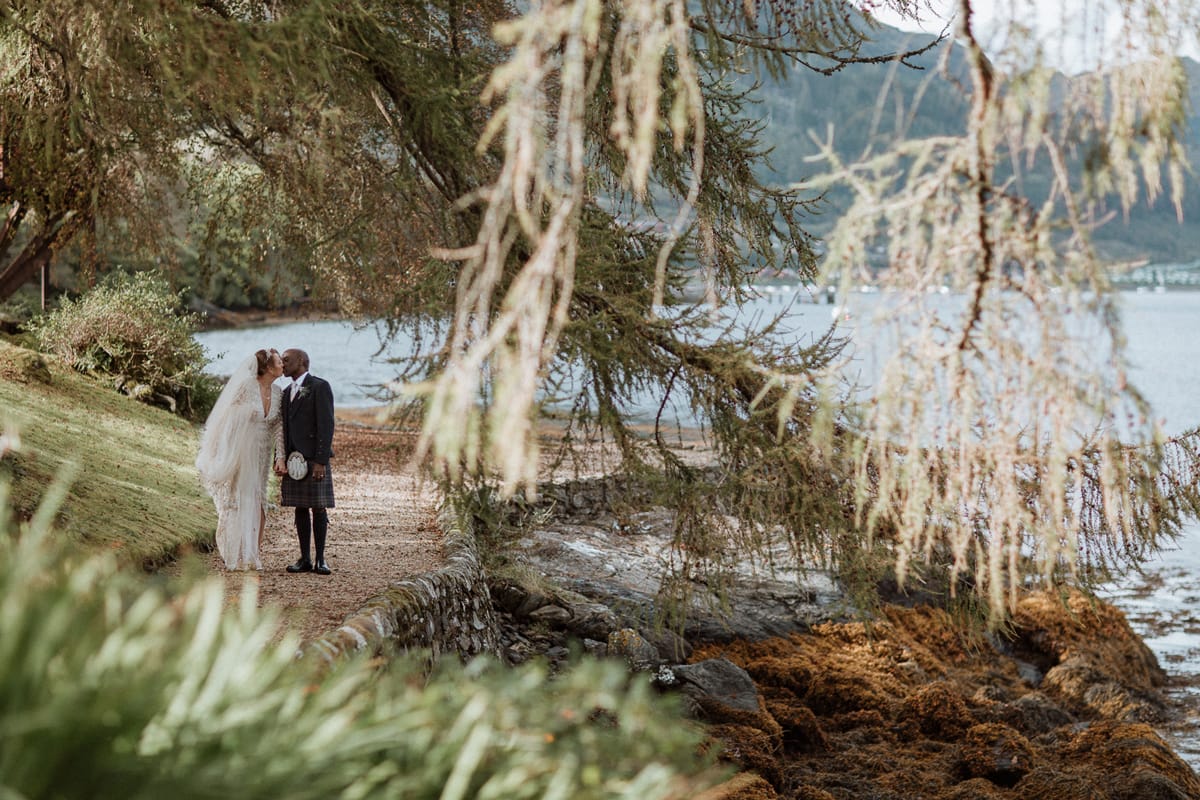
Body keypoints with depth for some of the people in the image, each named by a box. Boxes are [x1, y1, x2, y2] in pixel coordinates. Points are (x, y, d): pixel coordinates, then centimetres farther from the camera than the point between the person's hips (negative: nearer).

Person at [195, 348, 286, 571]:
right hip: (240, 452, -6)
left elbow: (278, 426, 3)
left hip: (261, 456, 6)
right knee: (238, 502, -2)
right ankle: (239, 557, 4)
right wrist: (224, 455, -8)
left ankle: (255, 555, 14)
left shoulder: (277, 392, 3)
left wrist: (280, 456, -8)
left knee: (258, 503, 7)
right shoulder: (246, 386, -14)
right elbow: (231, 418, -9)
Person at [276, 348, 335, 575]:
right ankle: (305, 559, 9)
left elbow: (326, 425, -11)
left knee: (318, 509, -3)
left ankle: (320, 560, 1)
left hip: (314, 459, -7)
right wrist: (280, 459, 9)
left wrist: (321, 460, -17)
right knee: (300, 509, 6)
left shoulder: (320, 387, -5)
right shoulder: (287, 392, 19)